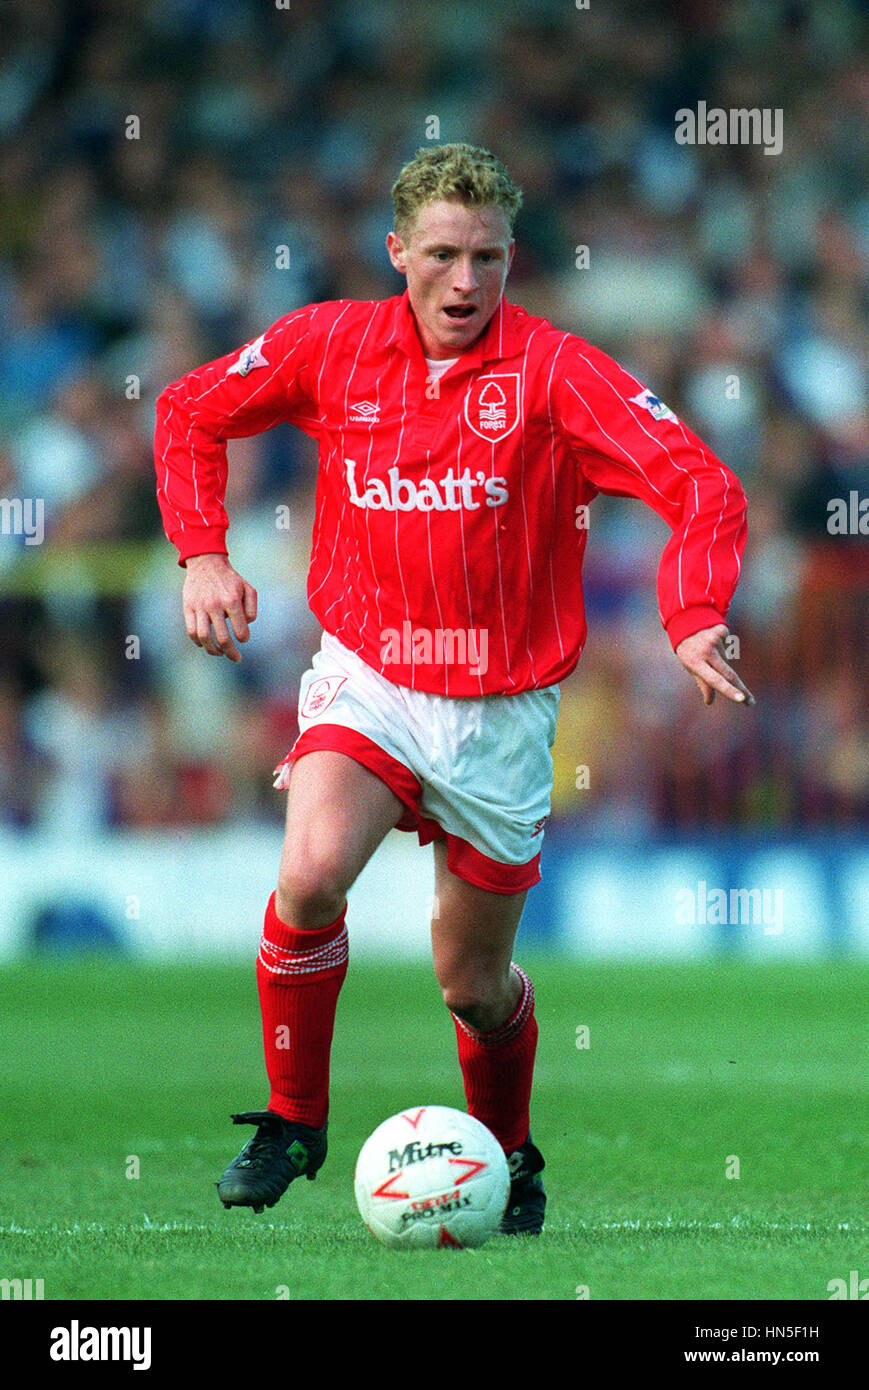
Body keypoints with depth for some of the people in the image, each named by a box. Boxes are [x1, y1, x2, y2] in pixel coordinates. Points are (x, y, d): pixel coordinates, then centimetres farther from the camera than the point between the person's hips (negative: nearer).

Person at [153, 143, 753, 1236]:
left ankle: (509, 1154, 40)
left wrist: (694, 620, -36)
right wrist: (202, 554, -1)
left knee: (474, 986, 8)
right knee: (311, 876, -28)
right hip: (365, 682, 1)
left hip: (500, 713, -1)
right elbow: (190, 412, 11)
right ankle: (292, 1120, -7)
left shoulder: (553, 371, -13)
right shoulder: (332, 347, -5)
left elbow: (702, 489, -19)